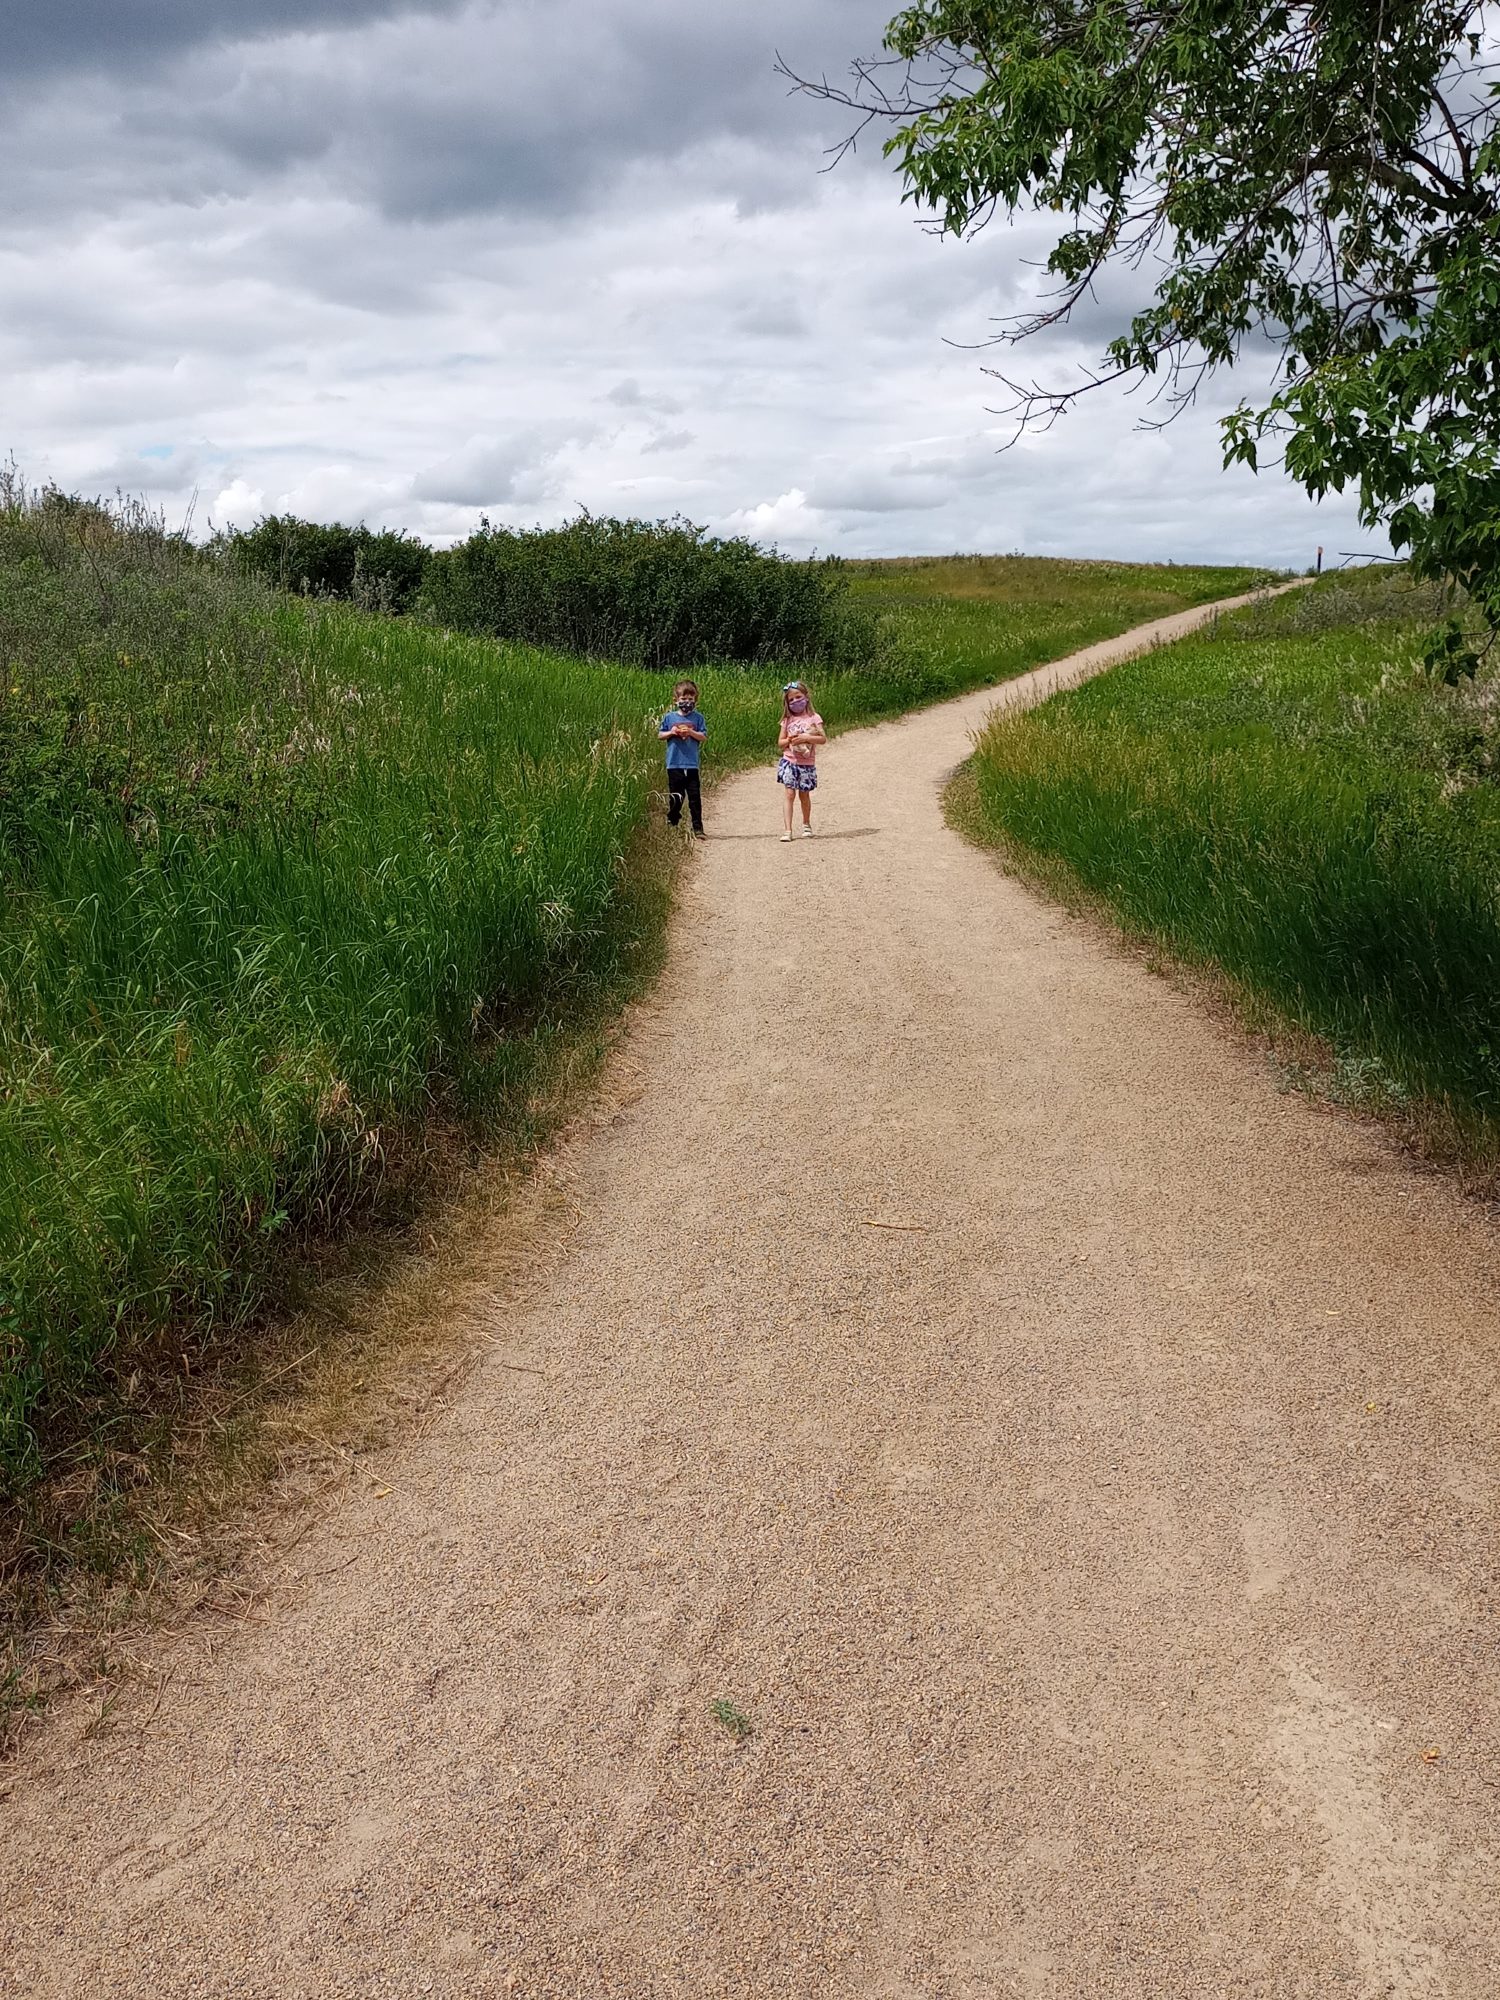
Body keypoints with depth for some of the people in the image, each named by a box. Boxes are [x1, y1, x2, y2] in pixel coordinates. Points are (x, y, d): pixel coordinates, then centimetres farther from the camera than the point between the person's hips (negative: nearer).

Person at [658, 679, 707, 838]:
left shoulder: (697, 718, 4)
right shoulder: (669, 717, 5)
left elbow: (703, 736, 0)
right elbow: (660, 735, 9)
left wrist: (691, 732, -15)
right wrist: (671, 732, -9)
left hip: (691, 764, 0)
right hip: (674, 764, 1)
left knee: (695, 796, -2)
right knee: (675, 797, 8)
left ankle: (697, 828, 1)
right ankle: (671, 823, 23)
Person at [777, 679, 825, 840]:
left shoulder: (813, 718, -1)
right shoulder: (787, 720, 6)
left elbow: (823, 738, -11)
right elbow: (780, 743, 7)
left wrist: (806, 737, -22)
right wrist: (789, 740, -13)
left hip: (807, 763, -1)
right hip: (789, 762, 1)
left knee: (804, 795, 10)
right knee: (790, 794, -8)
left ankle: (806, 825, 32)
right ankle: (788, 830, -11)